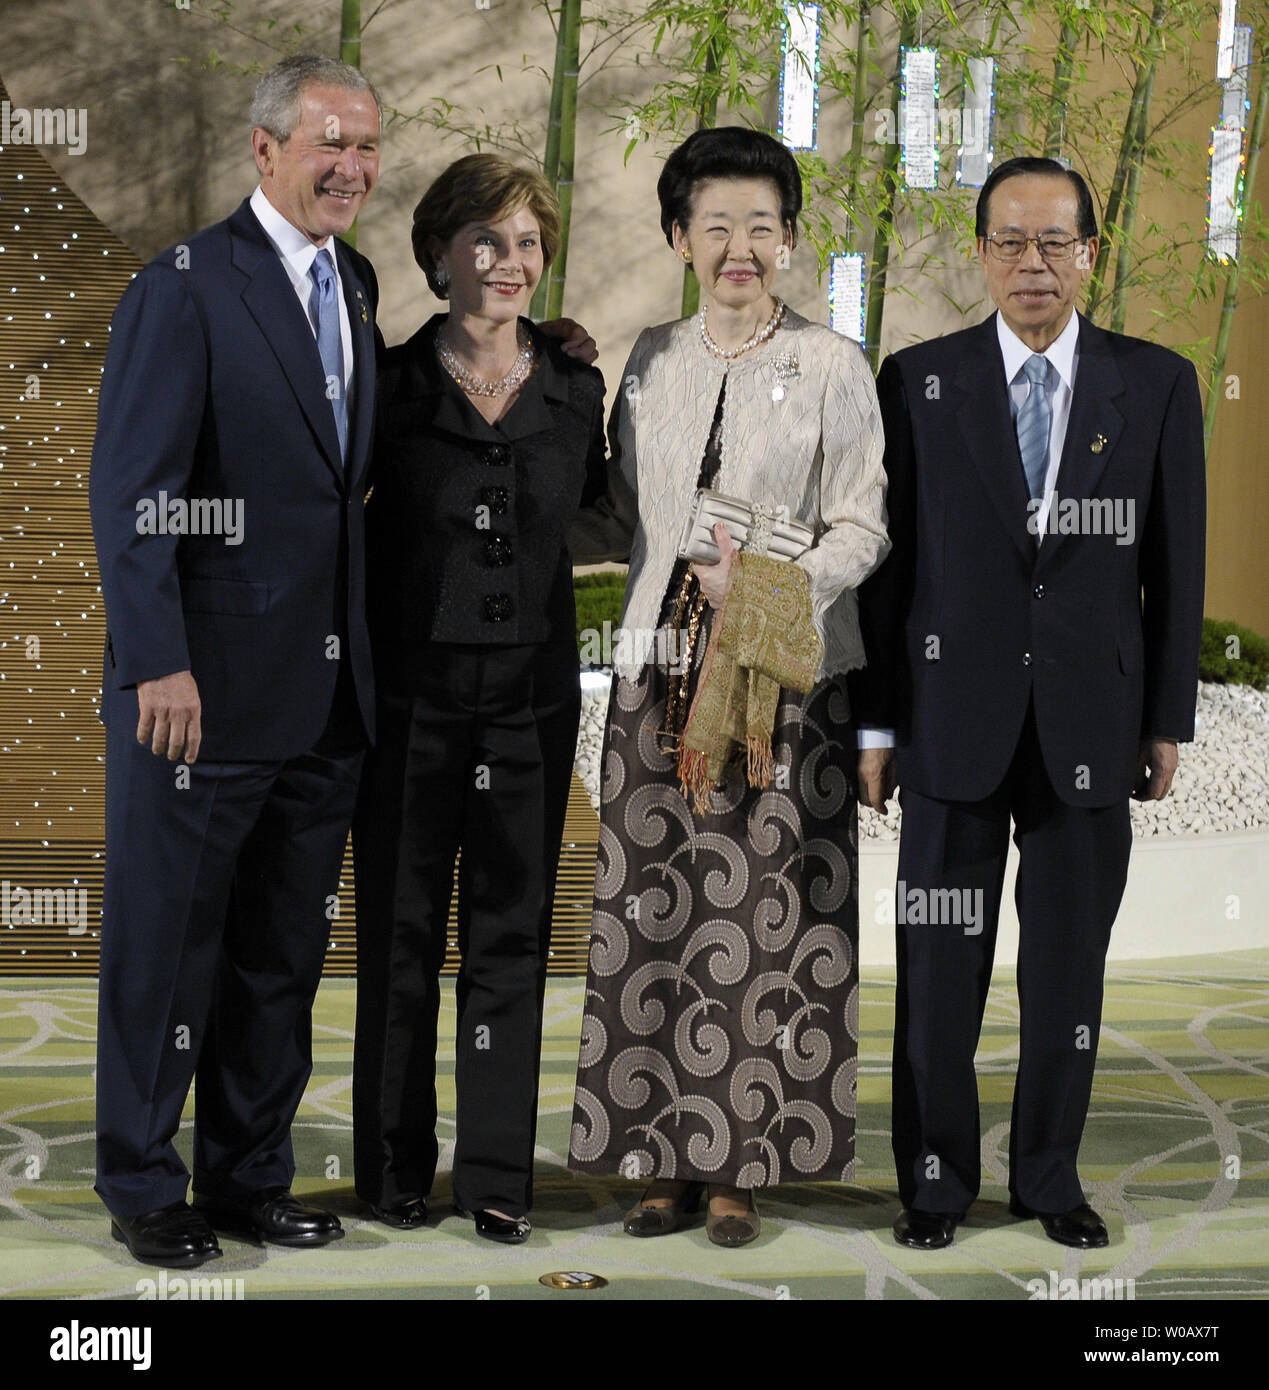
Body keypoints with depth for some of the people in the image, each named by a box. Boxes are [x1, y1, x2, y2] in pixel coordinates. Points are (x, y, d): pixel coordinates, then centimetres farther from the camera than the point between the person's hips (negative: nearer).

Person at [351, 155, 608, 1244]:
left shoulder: (578, 396, 4)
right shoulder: (390, 388, -2)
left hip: (530, 703, 2)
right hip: (411, 699, -1)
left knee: (512, 939, 6)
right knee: (399, 937, 6)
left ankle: (499, 1174, 17)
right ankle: (396, 1166, 20)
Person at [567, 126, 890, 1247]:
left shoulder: (833, 368, 1)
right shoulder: (652, 360, 13)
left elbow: (862, 530, -2)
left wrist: (769, 581, -18)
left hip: (784, 678, -3)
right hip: (661, 669, 3)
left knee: (766, 922, -2)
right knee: (655, 917, 2)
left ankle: (742, 1166, 9)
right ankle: (669, 1159, 13)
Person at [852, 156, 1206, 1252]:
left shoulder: (1157, 385, 4)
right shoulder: (919, 382, 2)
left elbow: (1175, 564, 5)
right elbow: (888, 557, 2)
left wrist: (1169, 719, 3)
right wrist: (874, 721, 0)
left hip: (1092, 723, 1)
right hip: (954, 718, -1)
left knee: (1070, 967, 9)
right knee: (941, 968, 4)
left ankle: (1049, 1176, 24)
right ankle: (936, 1179, 18)